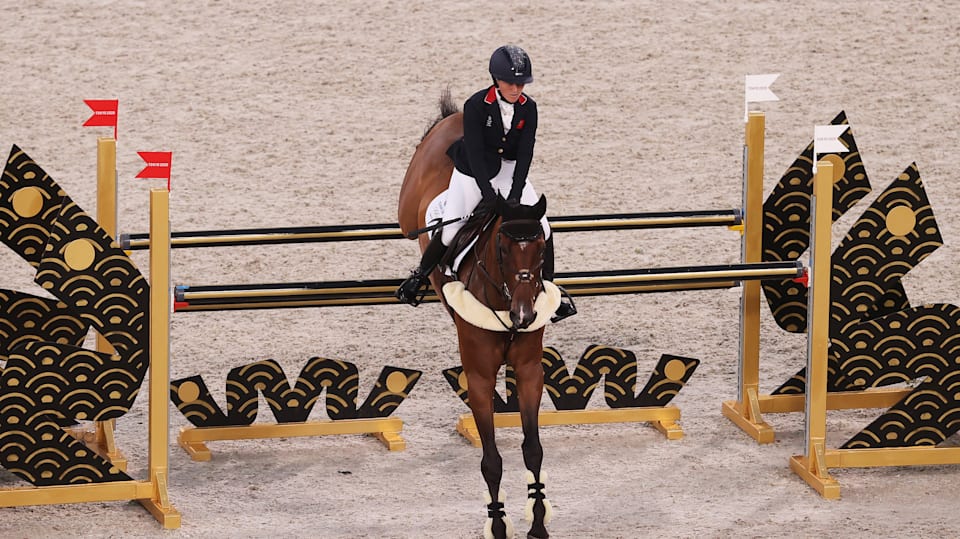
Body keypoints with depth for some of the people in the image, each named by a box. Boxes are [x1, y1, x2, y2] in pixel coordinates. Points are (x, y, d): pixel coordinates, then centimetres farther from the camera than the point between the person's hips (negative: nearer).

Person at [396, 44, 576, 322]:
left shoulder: (528, 108, -12)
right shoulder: (476, 105, -23)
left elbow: (525, 153, -14)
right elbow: (474, 152, -26)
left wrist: (516, 192, -25)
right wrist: (488, 193, -33)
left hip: (509, 173, 3)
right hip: (472, 174, -3)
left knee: (542, 229, -7)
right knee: (449, 233, -14)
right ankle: (419, 276, 14)